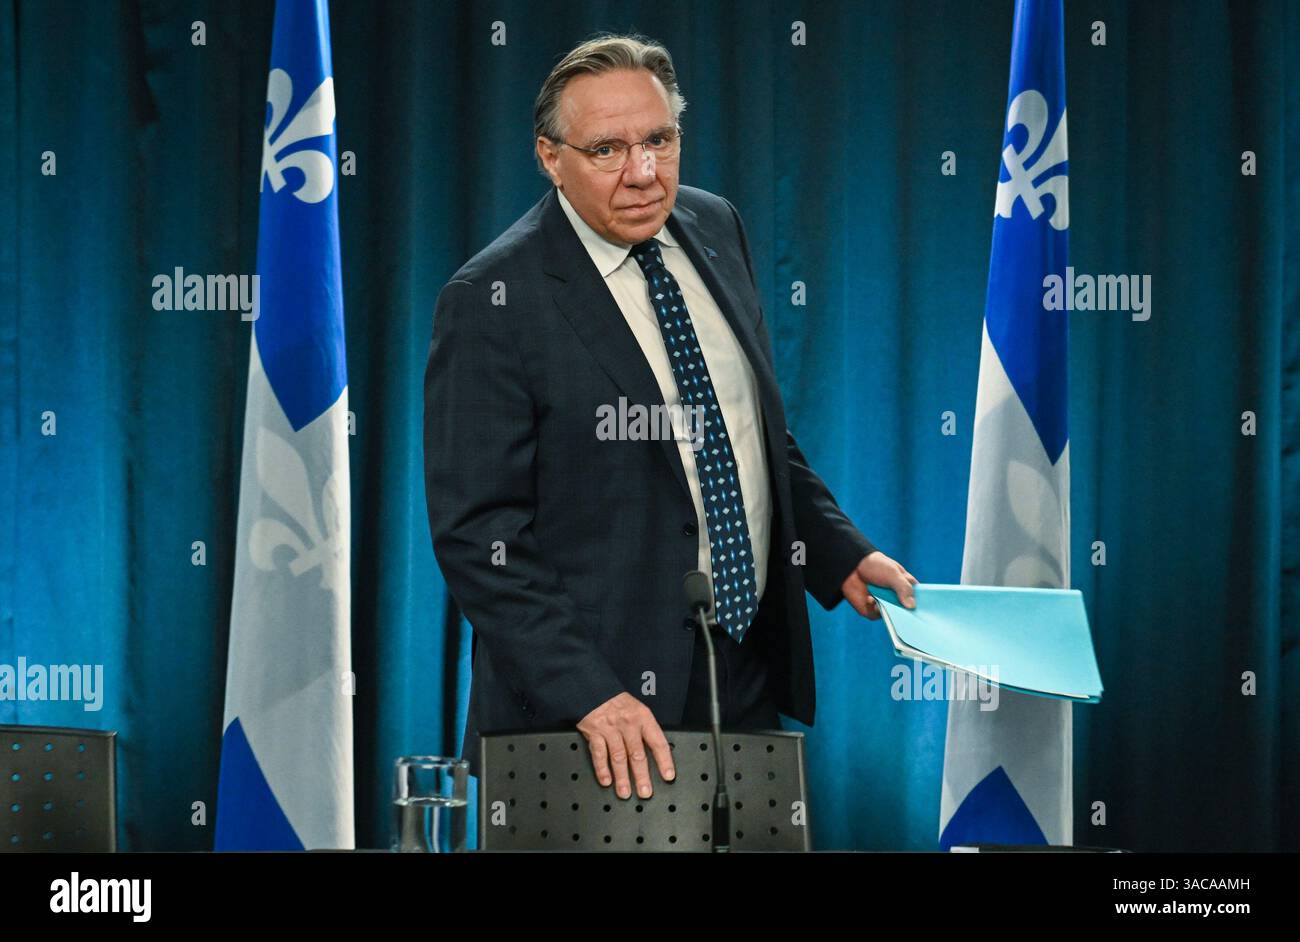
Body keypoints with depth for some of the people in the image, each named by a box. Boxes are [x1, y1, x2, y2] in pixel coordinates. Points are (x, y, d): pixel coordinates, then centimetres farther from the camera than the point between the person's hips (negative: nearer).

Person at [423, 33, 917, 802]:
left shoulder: (716, 231, 6)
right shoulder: (494, 302, -14)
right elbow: (476, 531, -17)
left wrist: (841, 553, 8)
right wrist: (587, 694, -24)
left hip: (750, 684, 6)